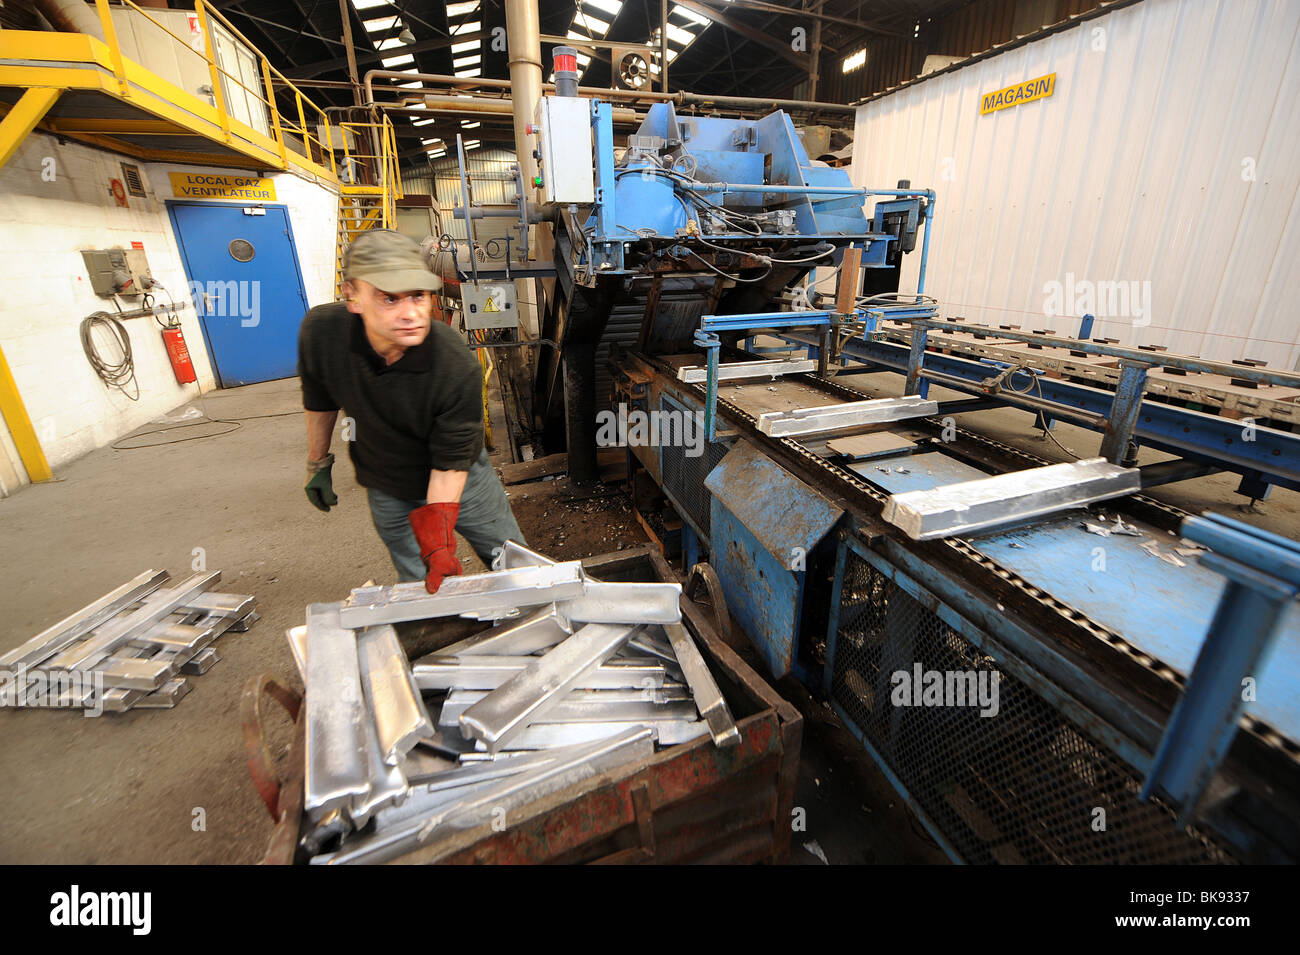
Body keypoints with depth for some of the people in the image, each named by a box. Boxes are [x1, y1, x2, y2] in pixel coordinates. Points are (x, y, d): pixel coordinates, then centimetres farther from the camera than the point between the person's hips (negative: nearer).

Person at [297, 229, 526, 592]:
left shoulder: (458, 368, -33)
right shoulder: (320, 331, -22)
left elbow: (450, 463, -25)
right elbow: (320, 399, 0)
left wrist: (438, 541, -30)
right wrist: (317, 463, 12)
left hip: (462, 480, -2)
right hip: (388, 491, 2)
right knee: (419, 587, 12)